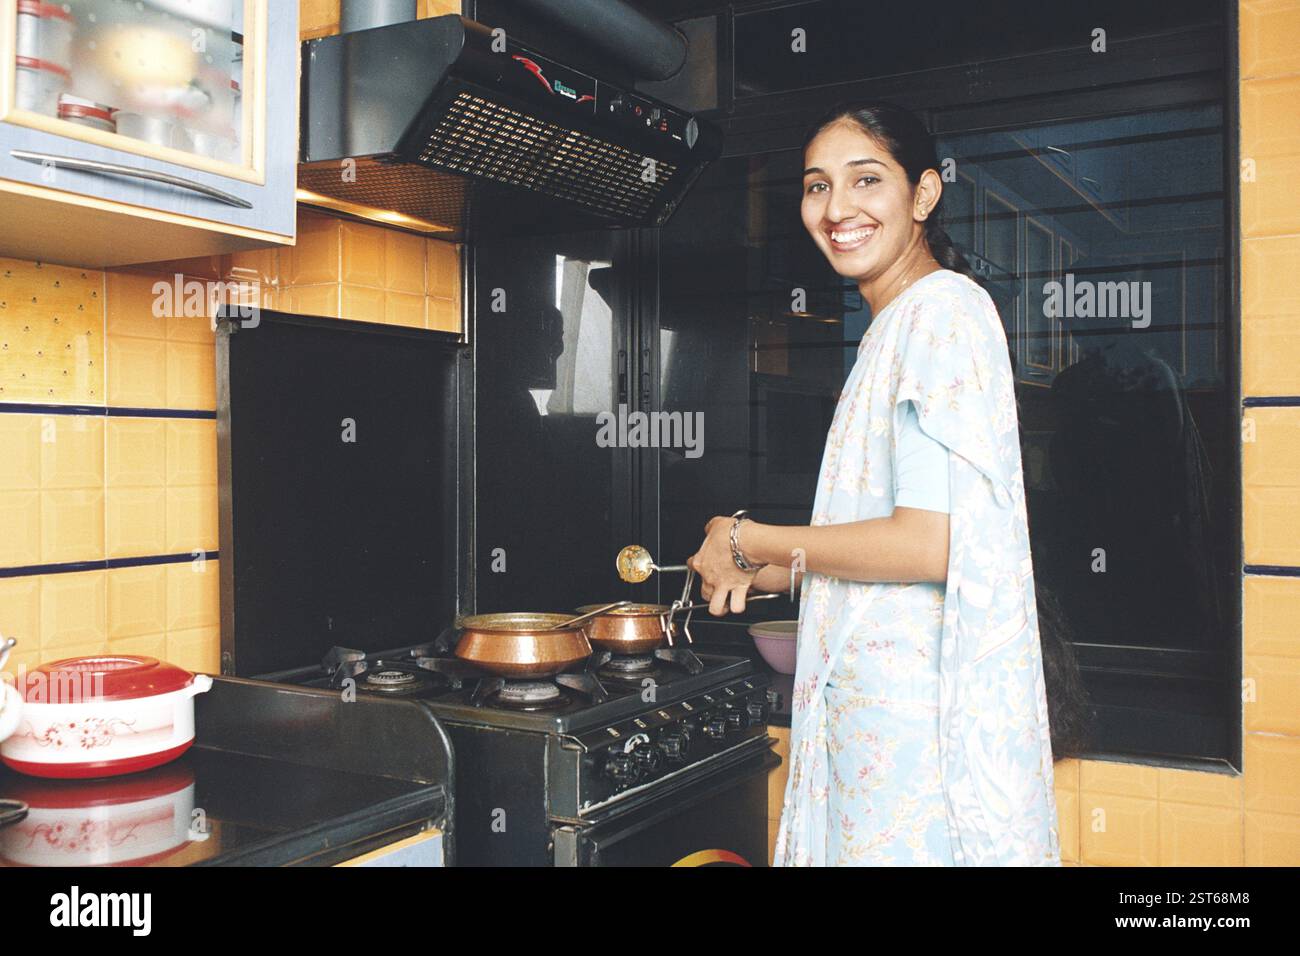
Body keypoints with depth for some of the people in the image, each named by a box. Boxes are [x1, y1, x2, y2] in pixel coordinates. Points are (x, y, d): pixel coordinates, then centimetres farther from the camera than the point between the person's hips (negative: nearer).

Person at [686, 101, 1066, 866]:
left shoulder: (943, 309, -14)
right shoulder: (897, 324, 16)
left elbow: (929, 544, -23)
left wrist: (752, 541, -12)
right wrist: (766, 574, 14)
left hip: (918, 707, -9)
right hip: (877, 693, 9)